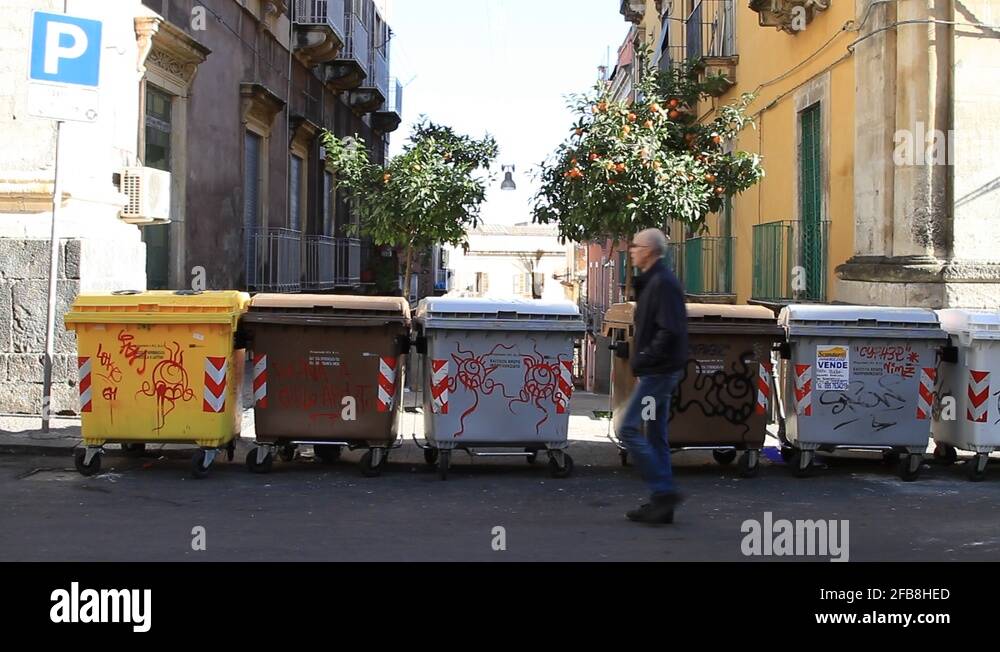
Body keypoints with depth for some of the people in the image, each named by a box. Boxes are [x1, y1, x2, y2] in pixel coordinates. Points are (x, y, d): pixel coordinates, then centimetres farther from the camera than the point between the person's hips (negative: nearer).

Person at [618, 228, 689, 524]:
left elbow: (669, 331, -24)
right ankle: (662, 501, 16)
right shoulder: (652, 281, 16)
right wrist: (641, 359, 12)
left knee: (629, 429, -10)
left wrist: (642, 359, -19)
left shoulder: (663, 283, -16)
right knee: (655, 436, 12)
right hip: (659, 371, 10)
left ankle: (664, 491, -8)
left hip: (658, 372, -10)